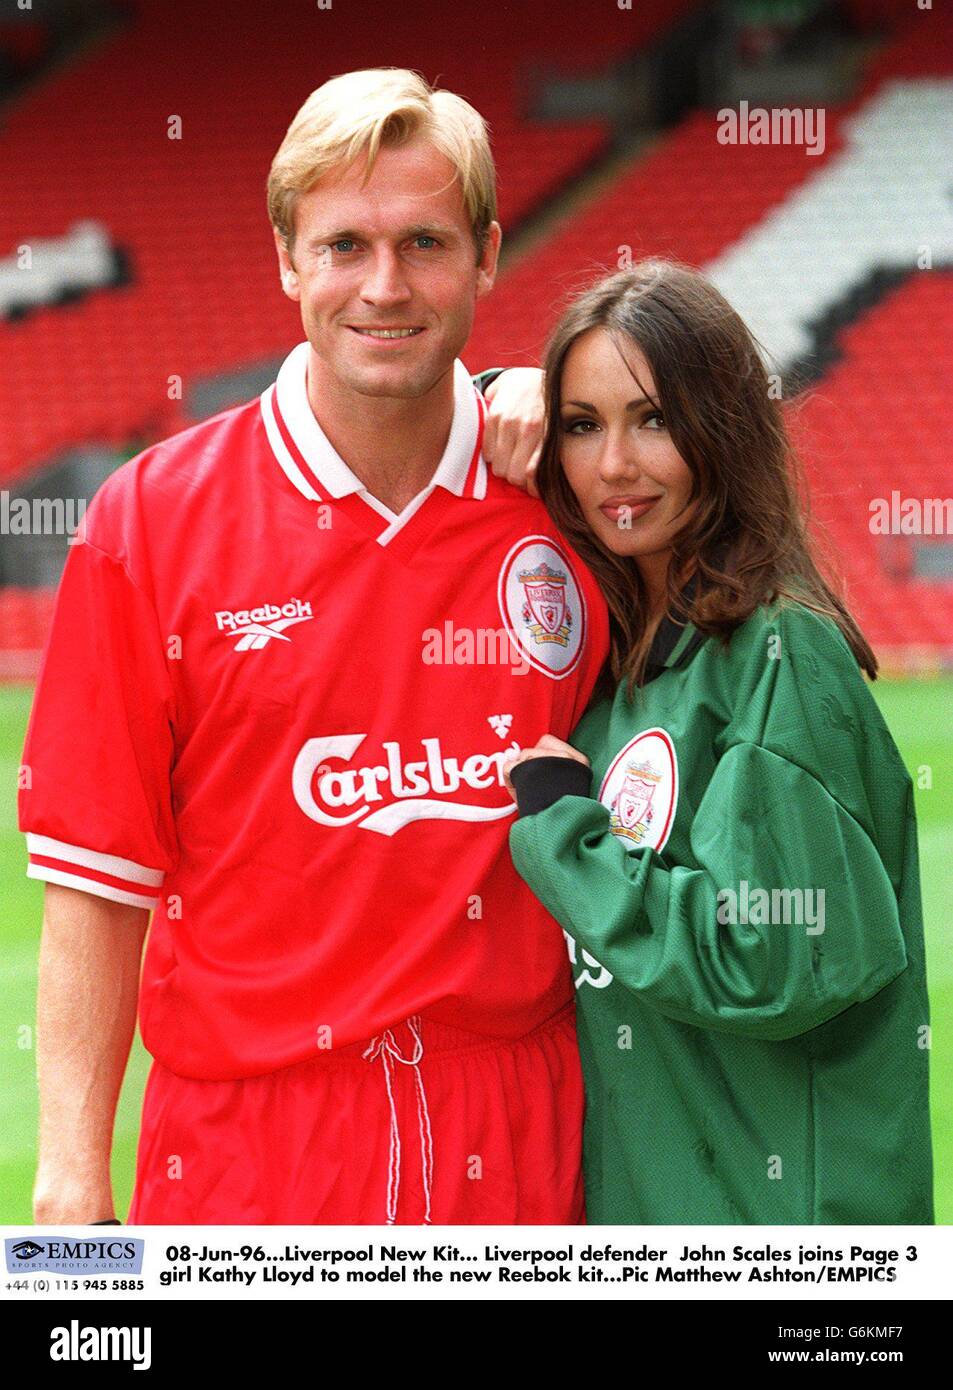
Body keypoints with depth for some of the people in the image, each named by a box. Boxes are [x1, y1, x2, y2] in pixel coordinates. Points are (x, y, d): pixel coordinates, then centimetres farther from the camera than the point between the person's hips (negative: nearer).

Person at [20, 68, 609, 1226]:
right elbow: (99, 878, -2)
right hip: (244, 1158, -1)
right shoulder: (150, 520, -3)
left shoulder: (565, 509, 2)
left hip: (515, 1148, 2)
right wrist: (71, 1174, -7)